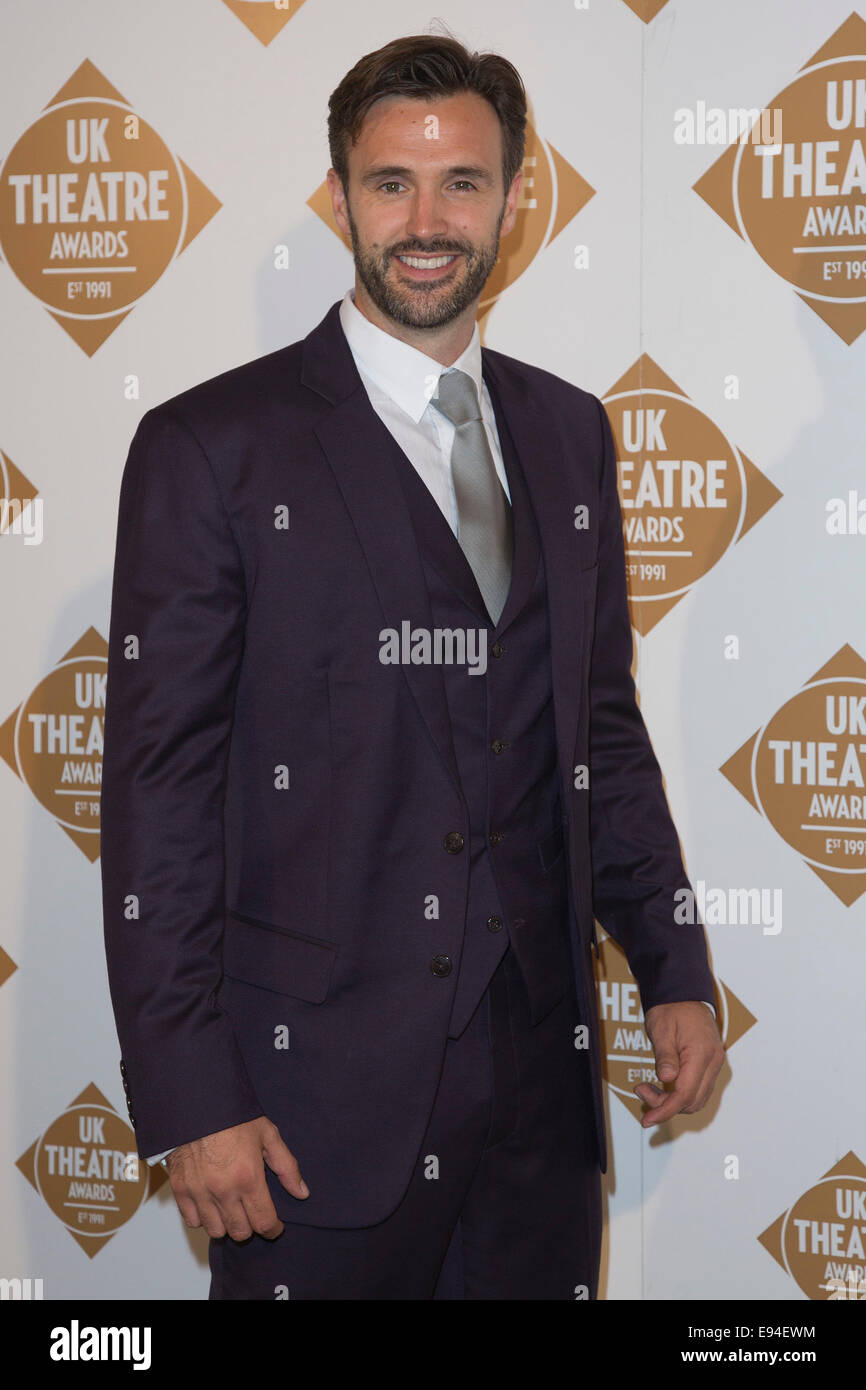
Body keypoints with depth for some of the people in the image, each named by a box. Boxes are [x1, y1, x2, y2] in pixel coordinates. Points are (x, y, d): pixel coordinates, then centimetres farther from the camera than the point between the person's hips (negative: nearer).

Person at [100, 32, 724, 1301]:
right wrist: (189, 1100, -12)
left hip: (540, 1077, 5)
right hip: (315, 1093, -4)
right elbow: (158, 789, -8)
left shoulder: (568, 433, 11)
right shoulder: (212, 447, -6)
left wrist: (675, 970, 11)